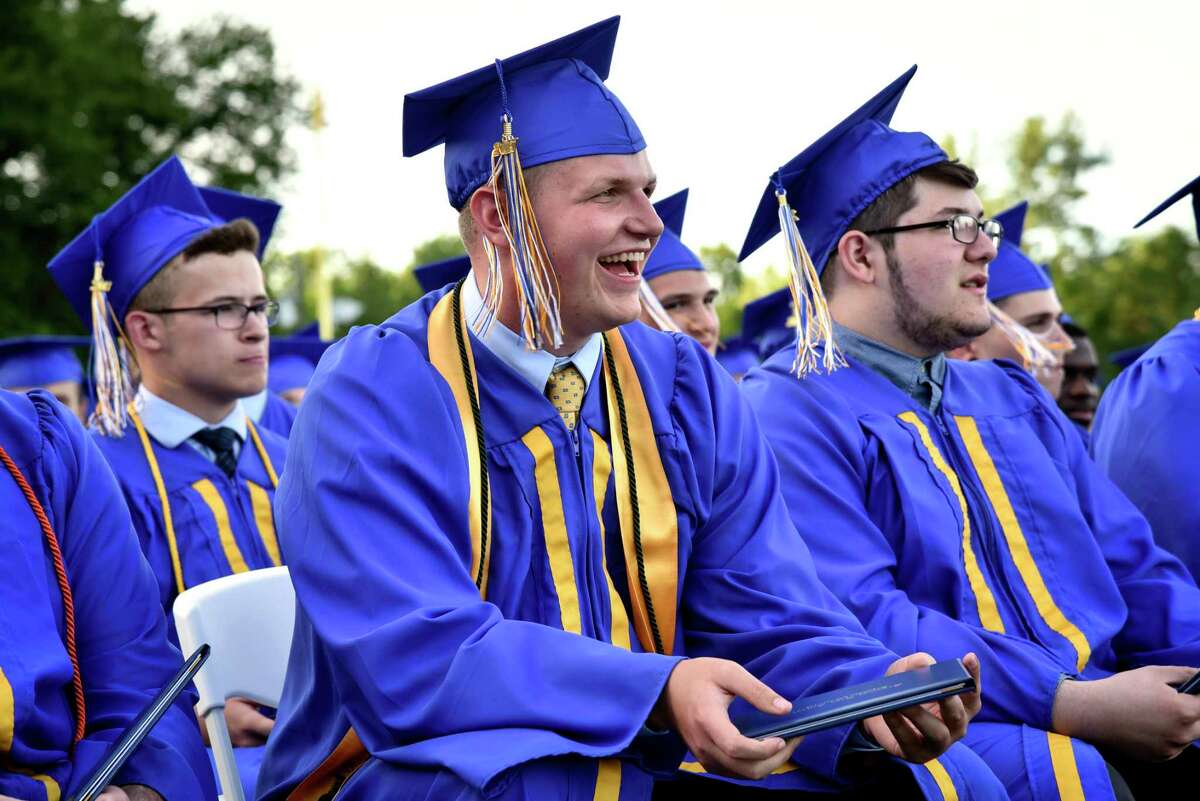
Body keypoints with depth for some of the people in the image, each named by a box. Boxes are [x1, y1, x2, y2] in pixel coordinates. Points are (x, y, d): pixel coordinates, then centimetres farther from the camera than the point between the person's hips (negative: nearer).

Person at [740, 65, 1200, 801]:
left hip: (1100, 721, 7)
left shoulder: (1015, 401, 22)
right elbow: (855, 622, -16)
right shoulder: (790, 415, -3)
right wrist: (1075, 705, -20)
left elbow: (1133, 569, 16)